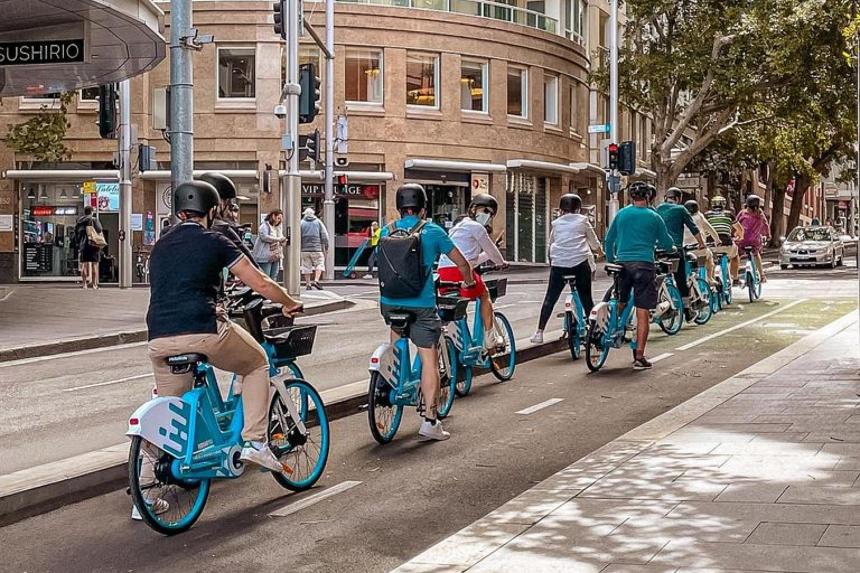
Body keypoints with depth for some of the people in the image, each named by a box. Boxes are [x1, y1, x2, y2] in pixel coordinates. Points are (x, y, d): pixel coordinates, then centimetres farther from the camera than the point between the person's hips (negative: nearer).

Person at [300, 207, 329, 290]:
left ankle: (308, 284, 8)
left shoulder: (301, 223, 5)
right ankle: (316, 280, -12)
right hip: (317, 248, -1)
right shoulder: (318, 222, 6)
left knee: (306, 267, 7)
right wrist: (326, 247, 9)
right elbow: (324, 236, 3)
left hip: (305, 249, 1)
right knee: (319, 264, 5)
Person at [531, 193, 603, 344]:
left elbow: (551, 243, 22)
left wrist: (551, 260, 38)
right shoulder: (582, 220, 9)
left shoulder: (556, 223, 14)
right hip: (580, 263, -1)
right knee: (586, 299, 7)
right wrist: (600, 250, 37)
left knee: (550, 299, 5)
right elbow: (594, 242, 16)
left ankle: (539, 332, -2)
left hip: (558, 264, 2)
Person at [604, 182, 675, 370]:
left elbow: (608, 240, 16)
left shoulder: (621, 214, 10)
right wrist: (656, 242, 32)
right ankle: (639, 357, -1)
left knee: (619, 305, 20)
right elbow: (668, 244, 10)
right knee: (643, 313, -1)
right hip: (644, 264, -3)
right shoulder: (654, 217, 3)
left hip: (622, 263, 3)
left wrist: (610, 261, 27)